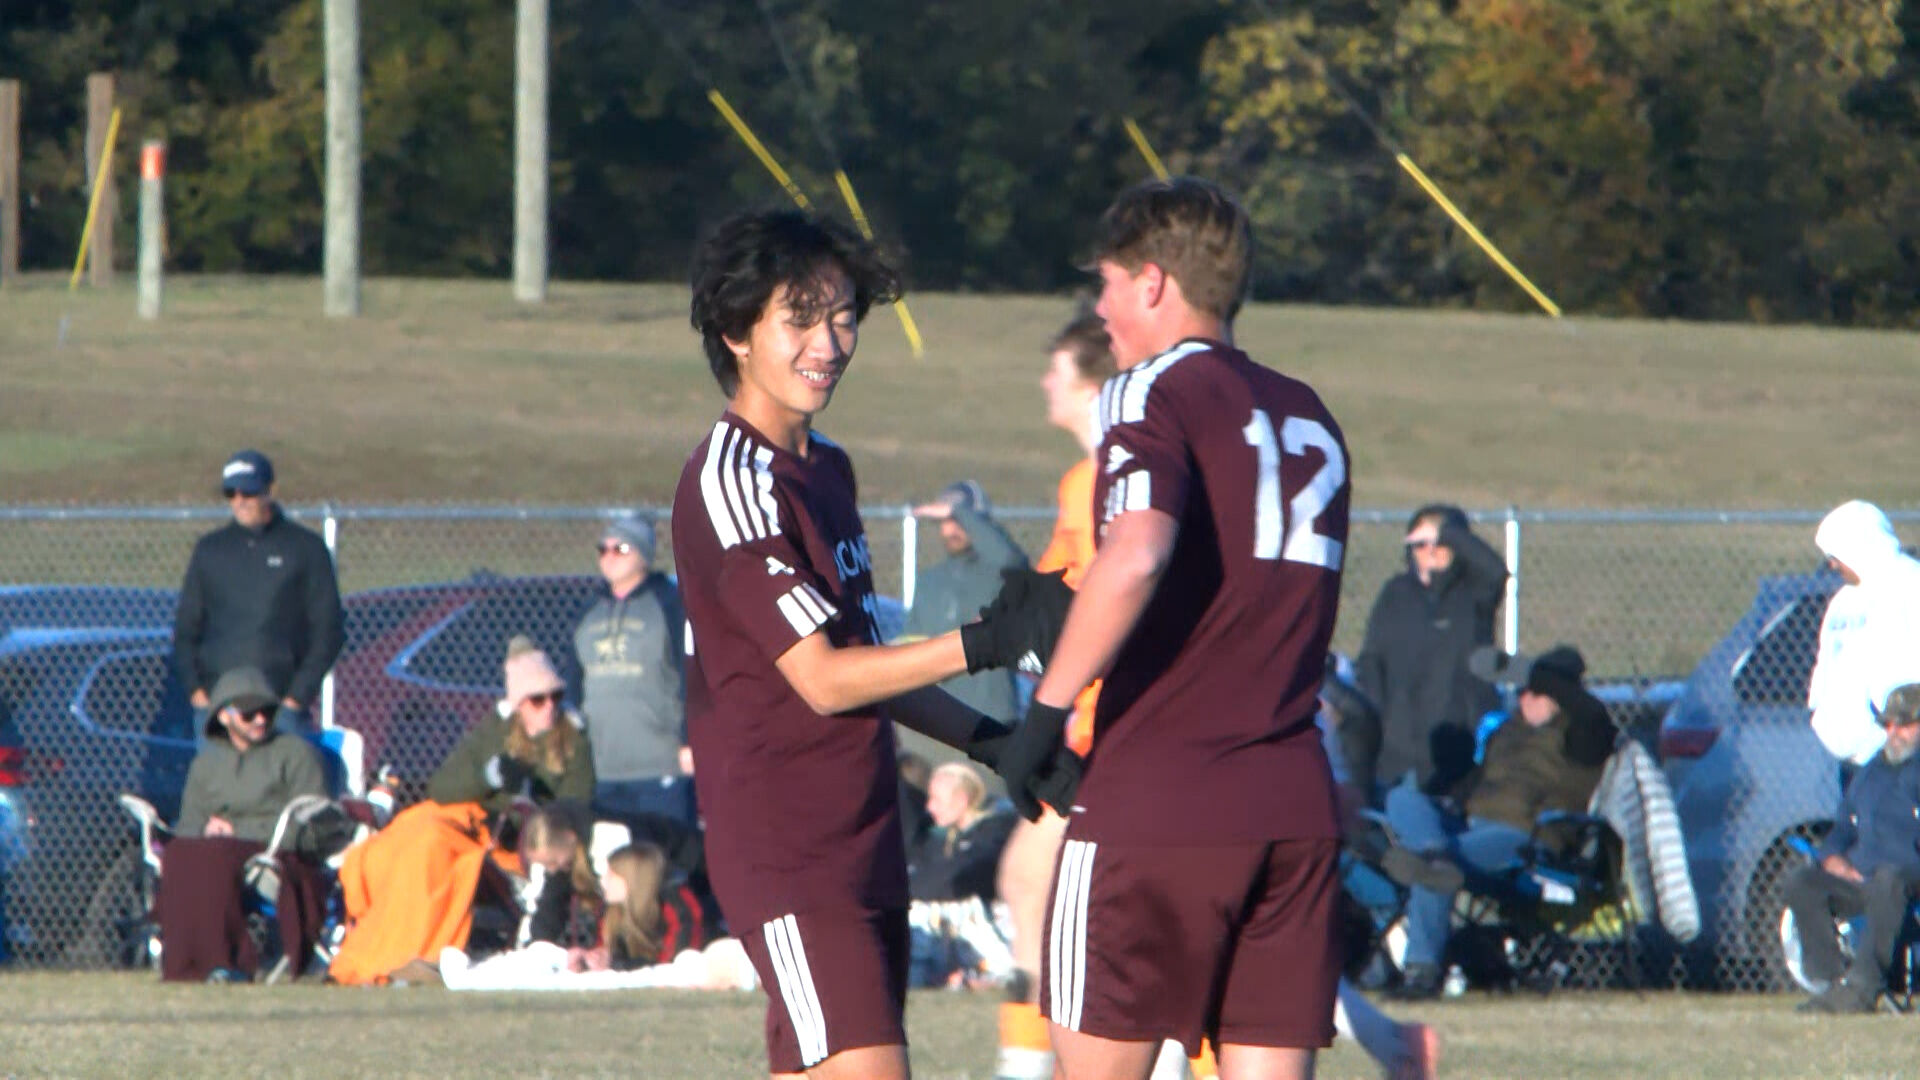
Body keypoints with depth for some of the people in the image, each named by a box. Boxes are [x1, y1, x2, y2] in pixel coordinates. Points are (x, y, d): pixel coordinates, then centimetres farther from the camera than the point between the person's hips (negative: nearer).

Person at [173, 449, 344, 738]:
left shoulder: (306, 548, 6)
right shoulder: (209, 549, 15)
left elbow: (329, 631, 4)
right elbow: (185, 630, 17)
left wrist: (298, 695, -6)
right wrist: (195, 690, 2)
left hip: (283, 707, -3)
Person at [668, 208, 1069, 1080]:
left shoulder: (824, 467, 16)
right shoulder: (731, 482, -15)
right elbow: (823, 679, -18)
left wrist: (995, 743, 20)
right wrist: (983, 644, -25)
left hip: (862, 838, 10)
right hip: (787, 845, -9)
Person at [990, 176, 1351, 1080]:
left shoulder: (1157, 393, -5)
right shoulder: (1308, 417, 18)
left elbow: (1136, 554, -24)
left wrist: (1048, 709, -17)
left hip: (1153, 803, -6)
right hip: (1294, 807, 6)